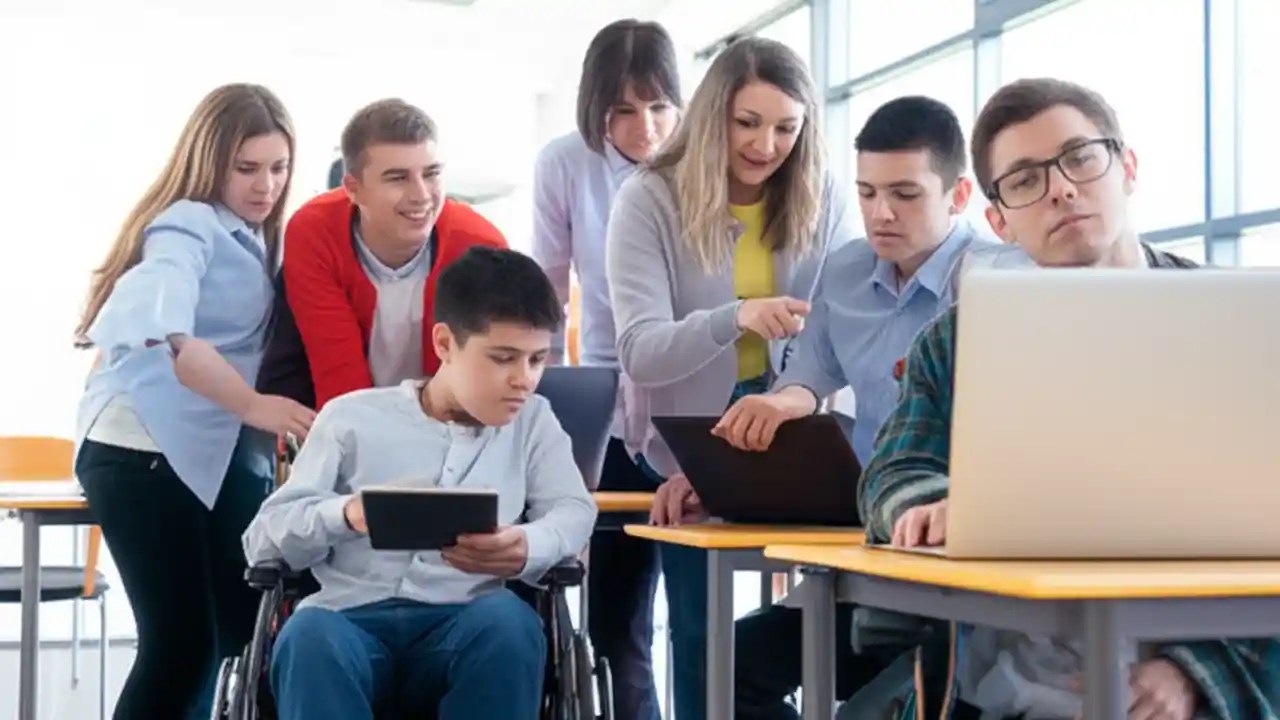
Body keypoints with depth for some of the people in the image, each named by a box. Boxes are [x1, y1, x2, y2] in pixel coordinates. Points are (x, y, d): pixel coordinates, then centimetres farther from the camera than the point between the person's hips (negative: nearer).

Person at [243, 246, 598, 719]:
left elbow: (574, 510, 4)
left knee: (509, 619, -34)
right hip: (352, 621, -1)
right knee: (310, 635, -36)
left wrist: (527, 548, -20)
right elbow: (261, 538, 7)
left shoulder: (532, 422, 18)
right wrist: (345, 513, -16)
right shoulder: (353, 417, 11)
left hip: (461, 633, 1)